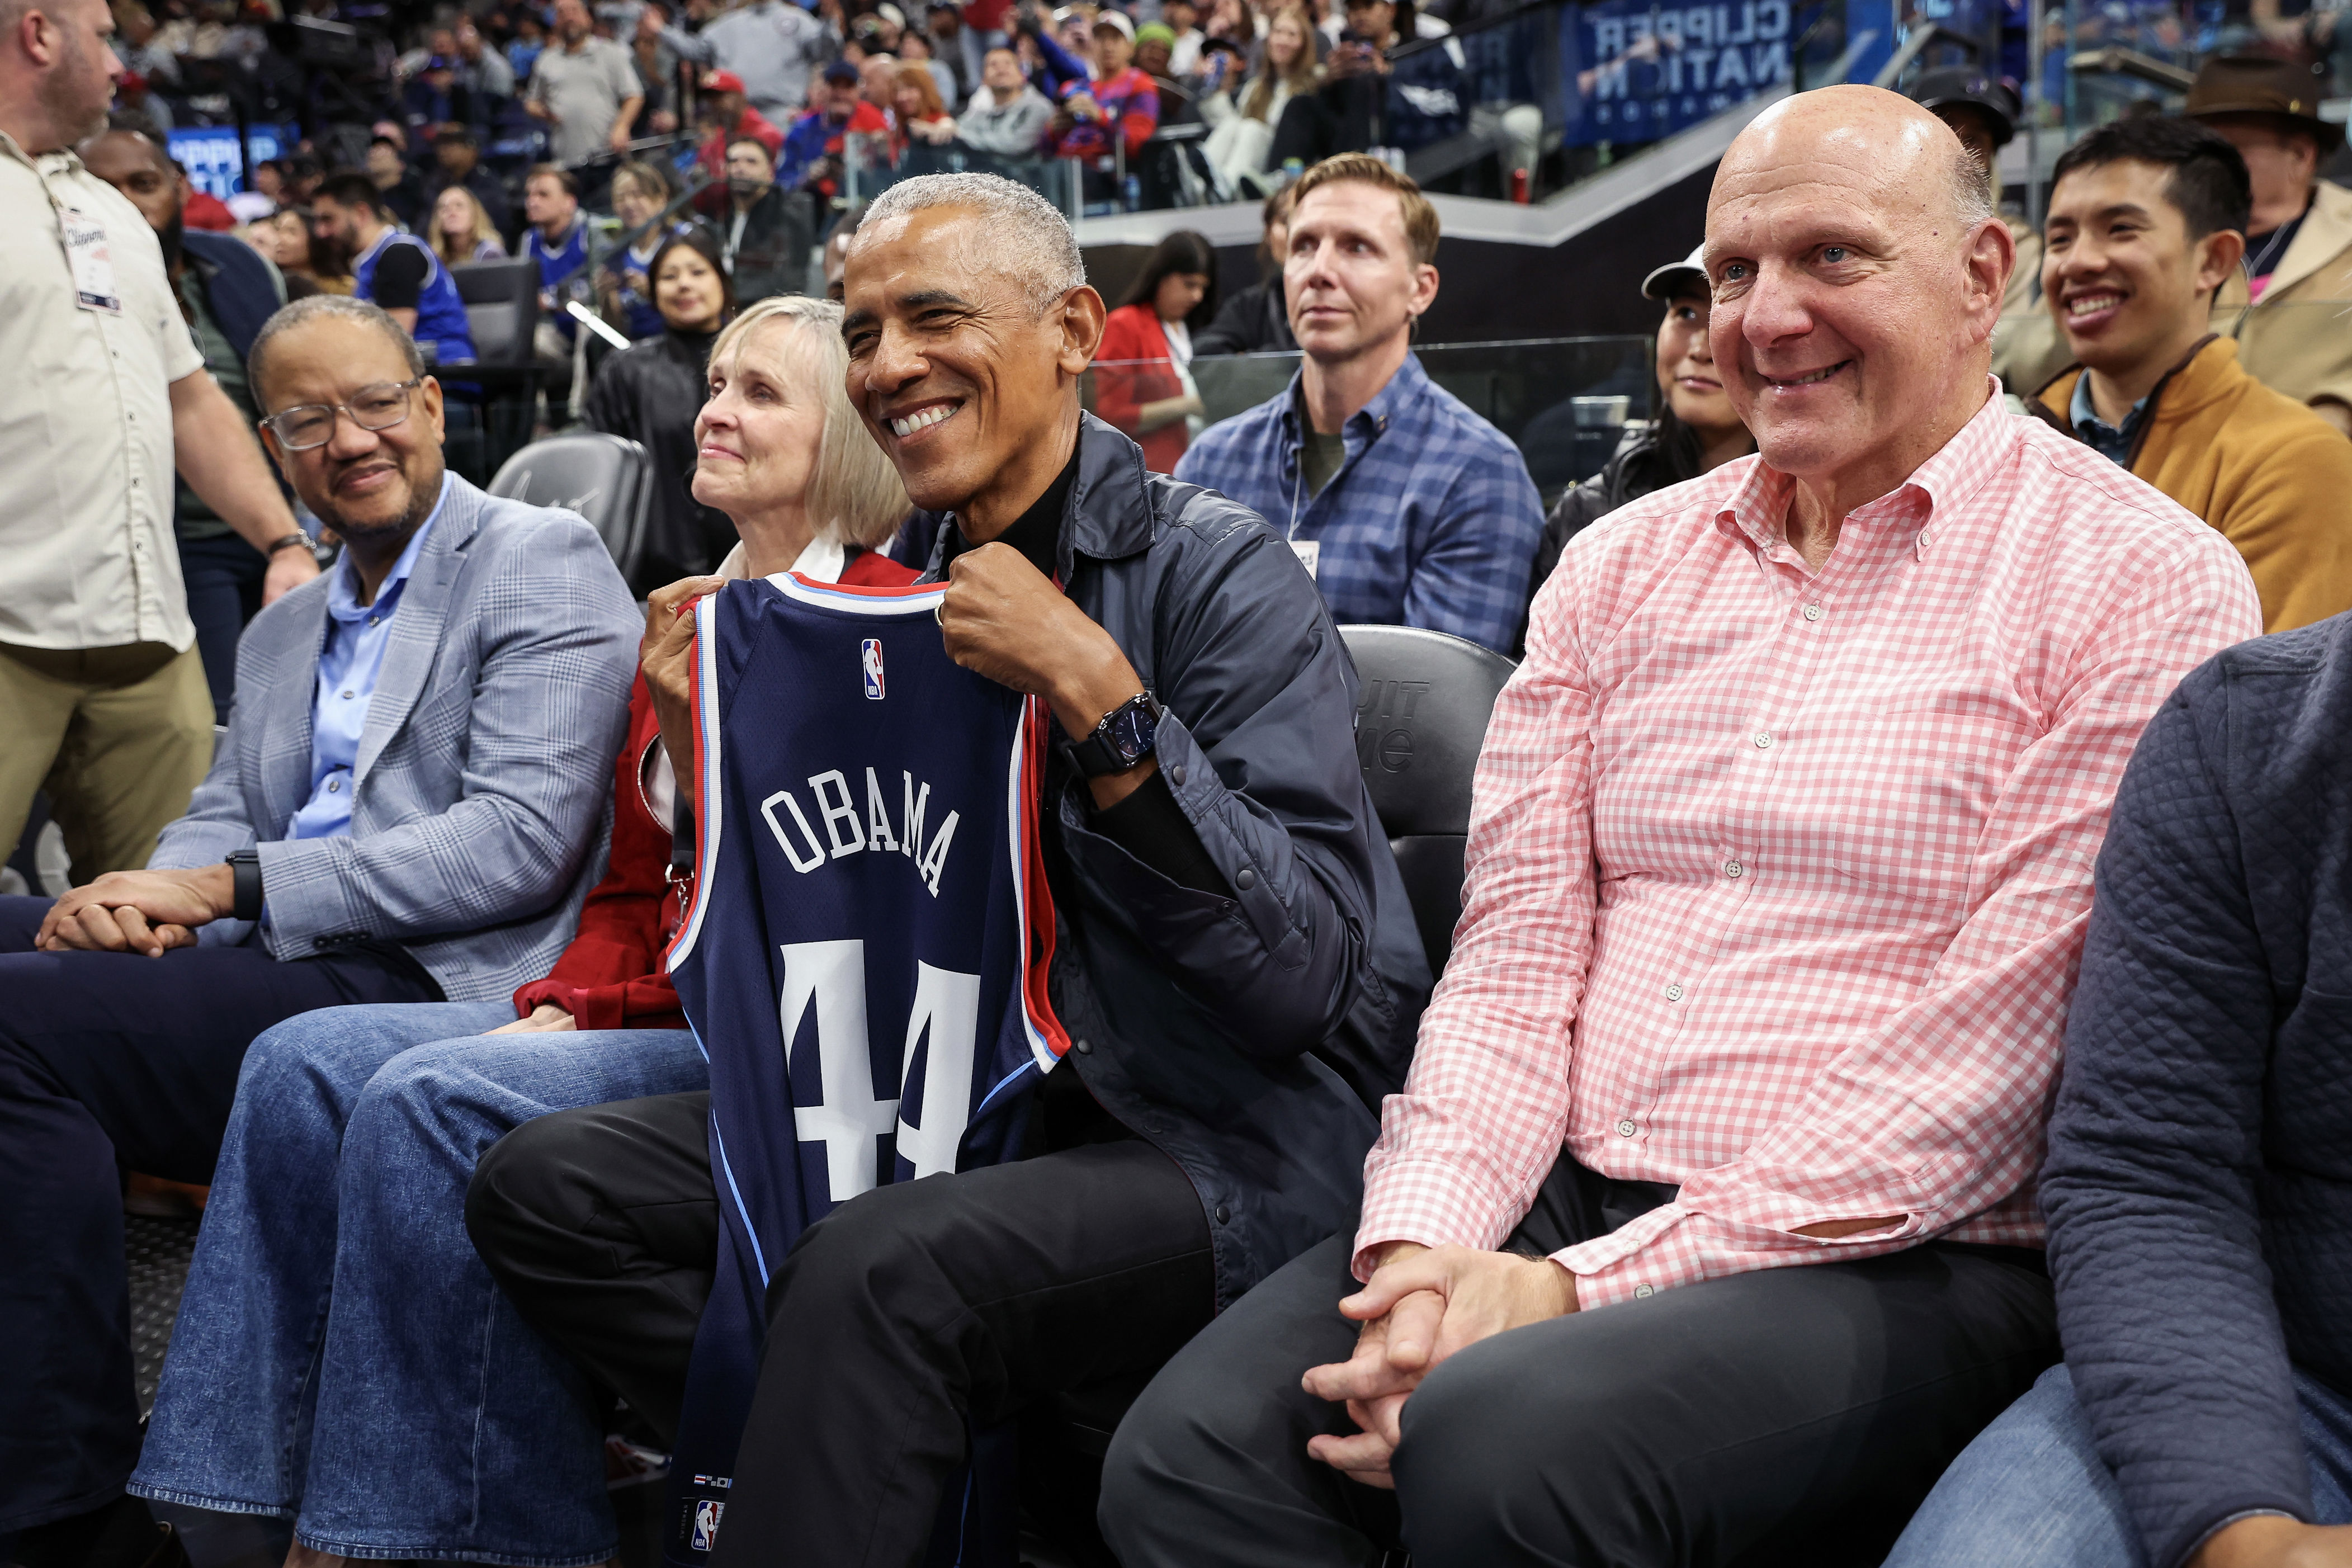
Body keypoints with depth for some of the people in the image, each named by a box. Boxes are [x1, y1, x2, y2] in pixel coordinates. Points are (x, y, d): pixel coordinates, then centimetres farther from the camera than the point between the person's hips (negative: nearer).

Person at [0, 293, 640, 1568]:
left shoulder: (543, 564, -1)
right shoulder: (282, 630, 25)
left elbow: (522, 841, -13)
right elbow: (221, 821, 19)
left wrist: (232, 886, -15)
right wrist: (147, 897, -7)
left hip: (432, 981, -8)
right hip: (278, 973, 8)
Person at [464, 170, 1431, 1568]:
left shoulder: (1214, 571, -9)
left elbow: (1303, 978, -20)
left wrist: (1095, 693, -26)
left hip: (1217, 1136, -7)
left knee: (878, 1266, -35)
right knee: (546, 1184, -7)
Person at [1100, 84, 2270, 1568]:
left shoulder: (2143, 584, -4)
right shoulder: (1622, 567, 13)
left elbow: (1988, 1057, -12)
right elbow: (1514, 959, 8)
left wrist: (1589, 1285, -16)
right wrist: (1423, 1247, -11)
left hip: (1904, 1265, -4)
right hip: (1552, 1208, 5)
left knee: (1503, 1447, -32)